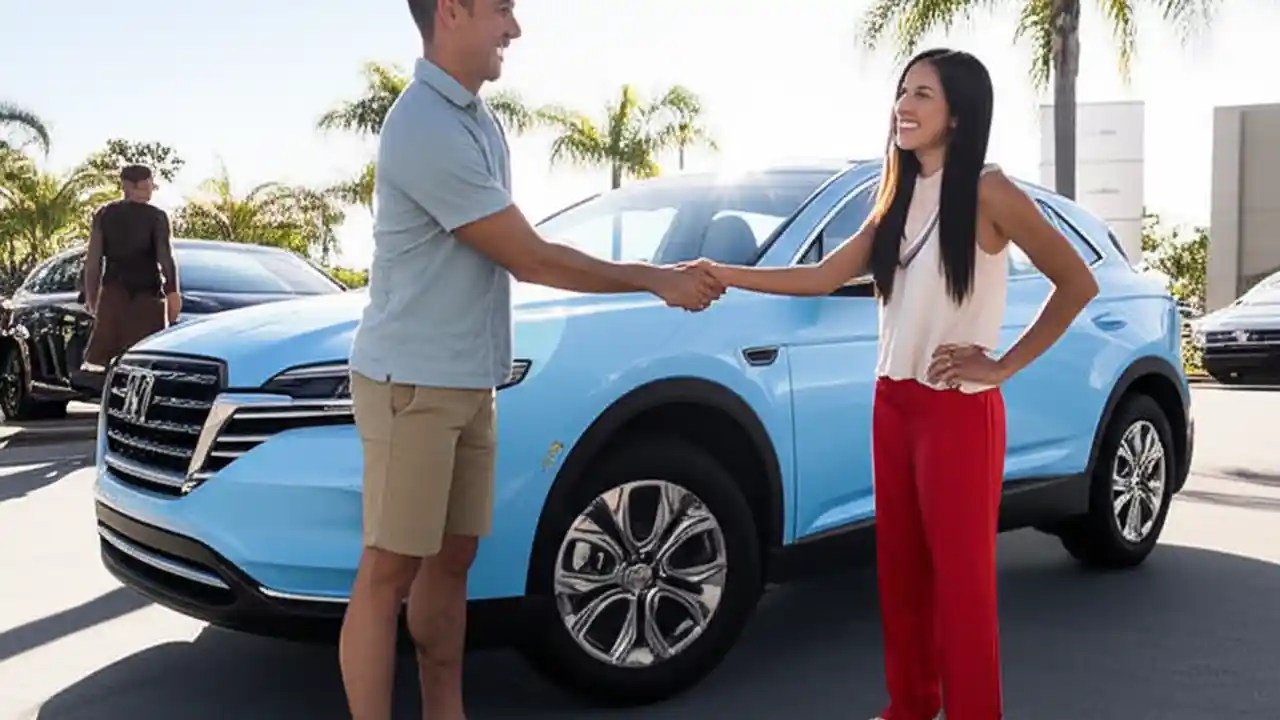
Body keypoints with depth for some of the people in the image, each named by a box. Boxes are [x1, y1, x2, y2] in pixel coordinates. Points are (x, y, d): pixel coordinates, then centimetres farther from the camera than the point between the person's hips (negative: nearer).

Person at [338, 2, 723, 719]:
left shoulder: (476, 118, 12)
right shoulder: (427, 128, -19)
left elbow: (523, 254, 15)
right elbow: (530, 260, -15)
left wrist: (656, 277, 7)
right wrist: (655, 279, -5)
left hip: (469, 381, 9)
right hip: (413, 381, -9)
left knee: (452, 558, 13)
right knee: (391, 570, -3)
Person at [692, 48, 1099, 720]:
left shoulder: (988, 193, -10)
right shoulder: (898, 199, 10)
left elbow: (1077, 285, -9)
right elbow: (823, 276, 7)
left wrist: (1003, 365, -10)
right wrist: (722, 274, 0)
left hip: (959, 411, -7)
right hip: (893, 405, 7)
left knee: (961, 577, 1)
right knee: (899, 569, 14)